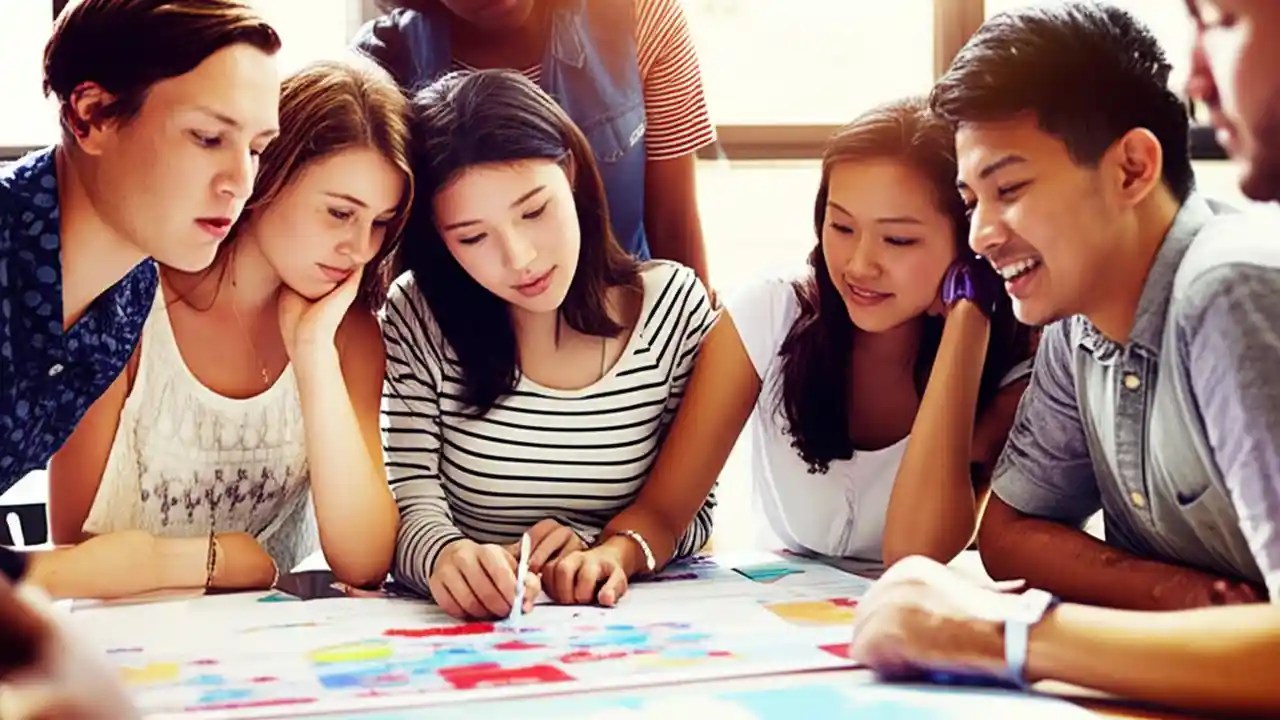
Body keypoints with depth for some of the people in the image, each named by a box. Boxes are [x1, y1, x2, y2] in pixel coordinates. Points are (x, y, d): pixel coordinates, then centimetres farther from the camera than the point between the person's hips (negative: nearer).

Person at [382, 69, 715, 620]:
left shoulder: (674, 305, -5)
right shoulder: (418, 317, -7)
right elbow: (413, 507, -12)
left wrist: (613, 551, -20)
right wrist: (448, 558, -34)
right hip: (463, 632, 0)